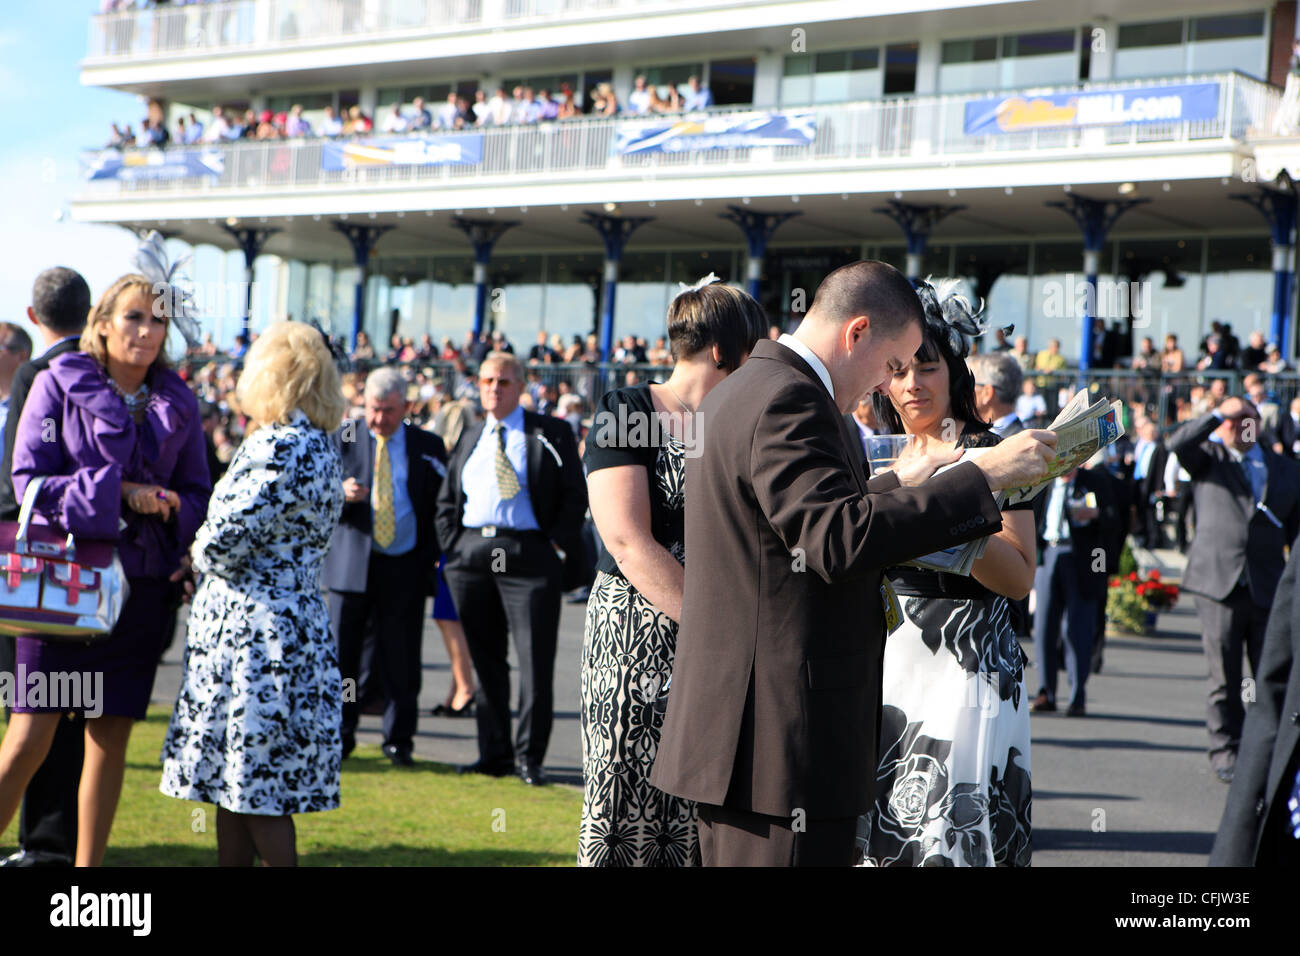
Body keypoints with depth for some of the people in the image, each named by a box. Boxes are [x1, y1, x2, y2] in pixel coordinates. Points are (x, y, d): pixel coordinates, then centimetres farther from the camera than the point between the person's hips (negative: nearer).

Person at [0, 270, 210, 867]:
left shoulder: (177, 403, 10)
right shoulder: (58, 384, 0)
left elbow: (198, 492, 14)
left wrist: (172, 507, -9)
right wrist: (118, 489, -14)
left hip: (141, 585, 3)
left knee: (111, 735, 7)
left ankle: (88, 864, 17)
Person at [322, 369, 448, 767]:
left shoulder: (428, 446, 8)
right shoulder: (342, 439, 7)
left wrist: (434, 555, 0)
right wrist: (341, 493, -18)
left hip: (406, 566, 0)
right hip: (352, 563, 0)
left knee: (401, 659, 0)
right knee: (342, 654, 0)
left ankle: (399, 739, 11)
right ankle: (340, 735, 14)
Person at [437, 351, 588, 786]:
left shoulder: (550, 435, 4)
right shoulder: (470, 438, 19)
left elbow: (575, 494, 0)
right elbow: (445, 500, 21)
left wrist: (556, 545, -8)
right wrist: (453, 545, 7)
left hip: (528, 555, -4)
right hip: (470, 556, 5)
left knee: (535, 662, -7)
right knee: (485, 661, 9)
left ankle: (529, 757, 1)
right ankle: (494, 753, 16)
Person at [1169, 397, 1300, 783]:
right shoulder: (1208, 458, 8)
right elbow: (1178, 443, -14)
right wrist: (1218, 414, -12)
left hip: (1269, 590, 2)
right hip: (1218, 584, -2)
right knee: (1224, 680, 2)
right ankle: (1226, 753, 14)